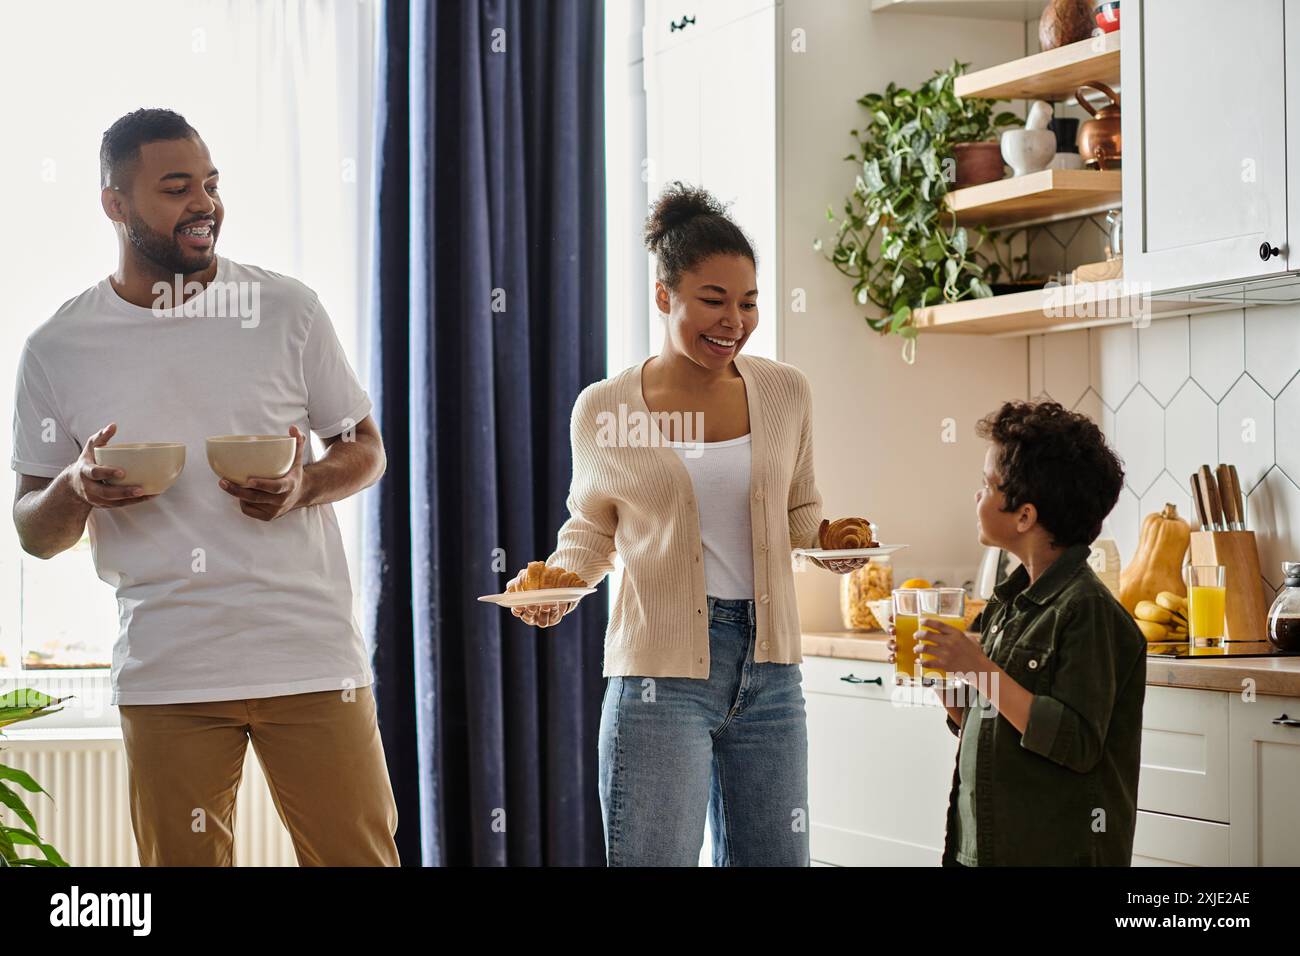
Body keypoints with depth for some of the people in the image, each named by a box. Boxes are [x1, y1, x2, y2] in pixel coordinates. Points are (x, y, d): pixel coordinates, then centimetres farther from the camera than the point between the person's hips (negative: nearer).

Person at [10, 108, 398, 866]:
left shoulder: (287, 310, 3)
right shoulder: (58, 349, 4)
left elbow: (366, 449, 11)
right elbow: (36, 534, 9)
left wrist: (304, 487, -11)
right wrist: (75, 489, -14)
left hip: (313, 658, 0)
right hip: (166, 677, 0)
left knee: (361, 854, 1)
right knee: (180, 859, 4)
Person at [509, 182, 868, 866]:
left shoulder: (785, 392, 4)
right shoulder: (604, 410, -3)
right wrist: (556, 580, -8)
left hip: (768, 668, 4)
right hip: (660, 673, -3)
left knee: (773, 858, 11)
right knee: (653, 860, -2)